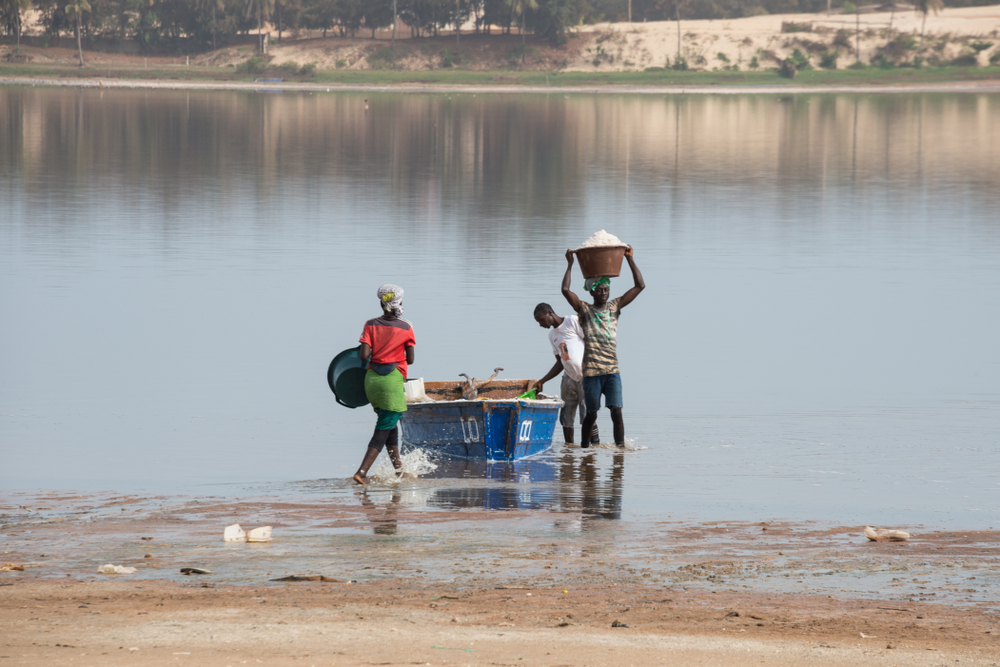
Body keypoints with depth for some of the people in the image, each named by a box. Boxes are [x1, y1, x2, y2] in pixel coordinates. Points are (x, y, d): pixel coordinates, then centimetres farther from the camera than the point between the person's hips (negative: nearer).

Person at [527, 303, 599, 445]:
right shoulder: (552, 335, 18)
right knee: (566, 416, 5)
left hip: (585, 376, -7)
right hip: (569, 377, 7)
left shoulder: (573, 322, -4)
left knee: (586, 415, -11)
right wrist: (541, 382, 17)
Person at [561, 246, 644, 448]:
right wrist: (570, 265, -5)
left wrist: (630, 259, 4)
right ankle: (585, 447, 21)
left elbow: (640, 286, 9)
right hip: (591, 372, -2)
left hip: (612, 371, 2)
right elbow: (565, 290, -9)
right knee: (591, 414, 4)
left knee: (616, 411, -11)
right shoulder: (585, 310, 4)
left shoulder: (614, 307, 11)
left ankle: (620, 447, -12)